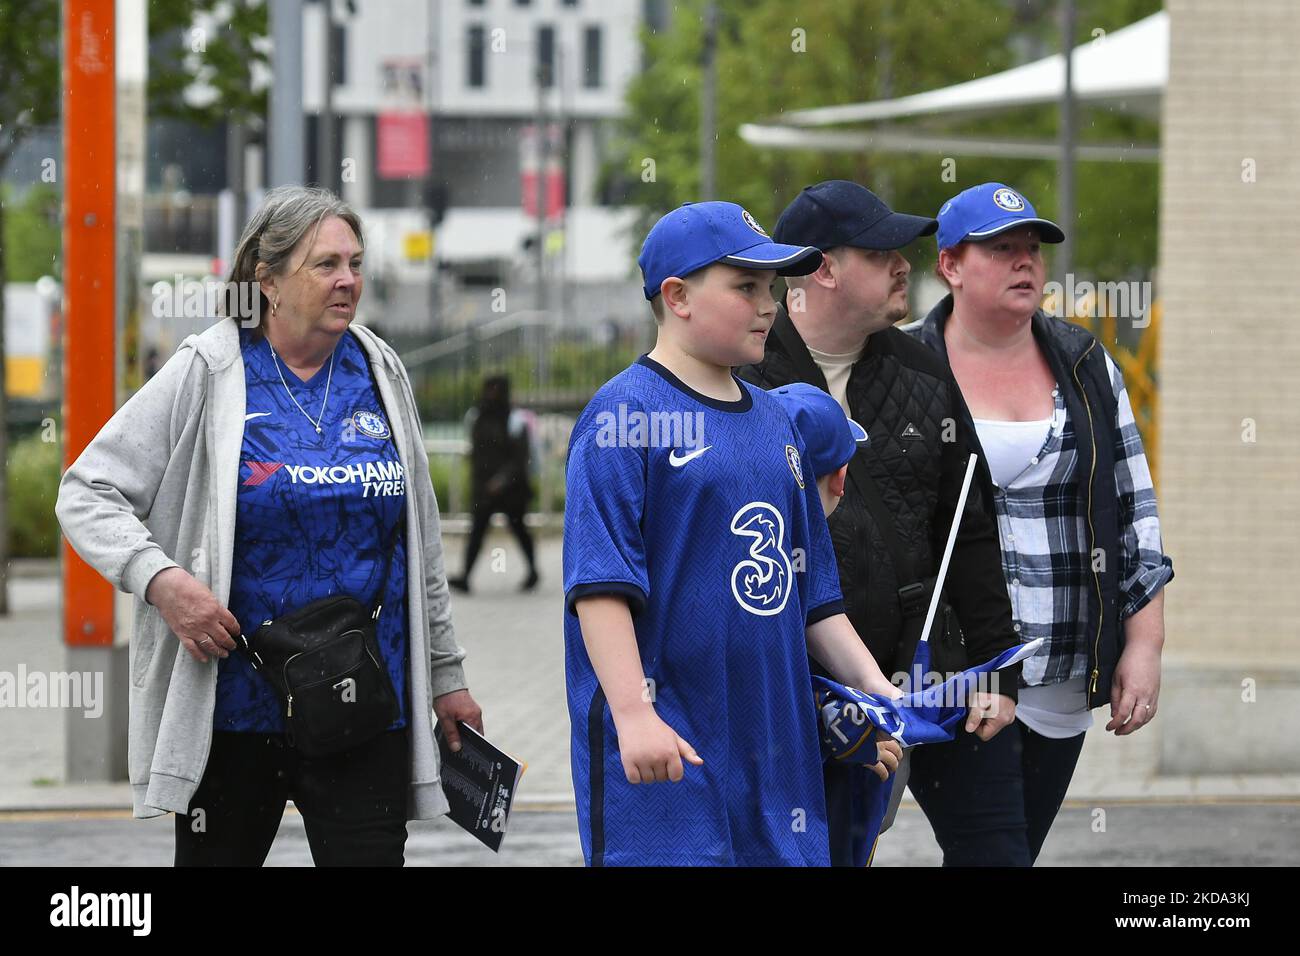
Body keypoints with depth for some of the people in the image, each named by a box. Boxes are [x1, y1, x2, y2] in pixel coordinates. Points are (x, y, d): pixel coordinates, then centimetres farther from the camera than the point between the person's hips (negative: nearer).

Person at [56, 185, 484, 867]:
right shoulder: (207, 374, -3)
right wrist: (160, 579, -20)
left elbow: (420, 543, 17)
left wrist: (445, 675, 19)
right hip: (230, 707, -2)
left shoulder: (378, 372, 9)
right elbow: (87, 492, -3)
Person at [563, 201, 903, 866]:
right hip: (664, 745, -7)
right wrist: (633, 713, -22)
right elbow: (598, 581, -15)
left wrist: (873, 687, 14)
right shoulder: (626, 415, -8)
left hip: (774, 745, 7)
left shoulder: (773, 420, 16)